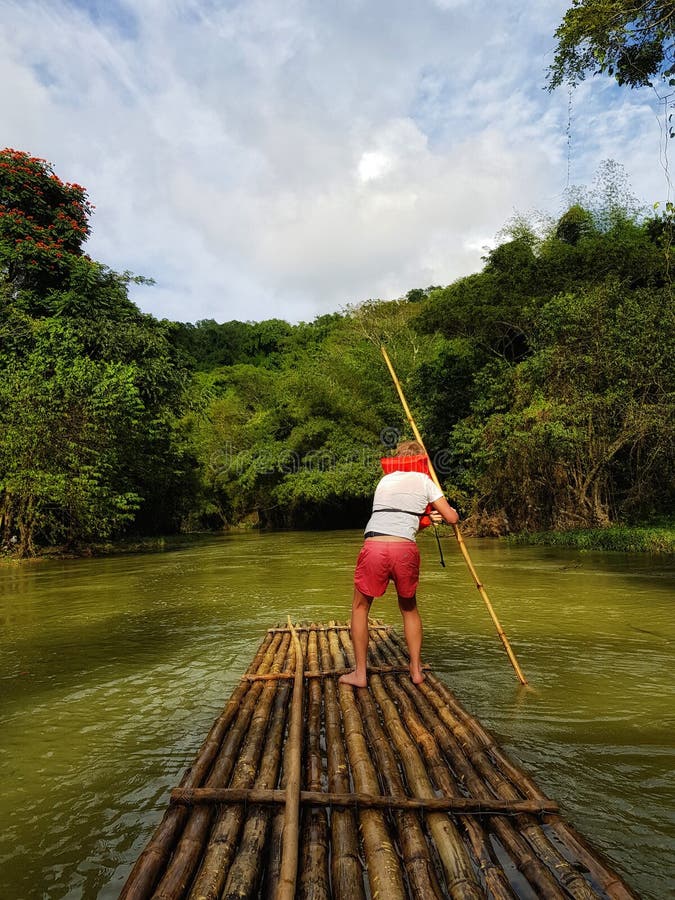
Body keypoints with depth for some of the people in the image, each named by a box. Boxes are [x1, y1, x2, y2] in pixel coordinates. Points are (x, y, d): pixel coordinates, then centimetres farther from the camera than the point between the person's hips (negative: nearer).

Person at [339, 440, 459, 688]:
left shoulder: (384, 481, 25)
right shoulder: (423, 480, 15)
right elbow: (452, 518, 13)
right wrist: (440, 513, 35)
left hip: (374, 547, 1)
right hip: (405, 549, -1)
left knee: (360, 608, 21)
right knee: (409, 609, 25)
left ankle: (360, 673, 23)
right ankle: (416, 670, 30)